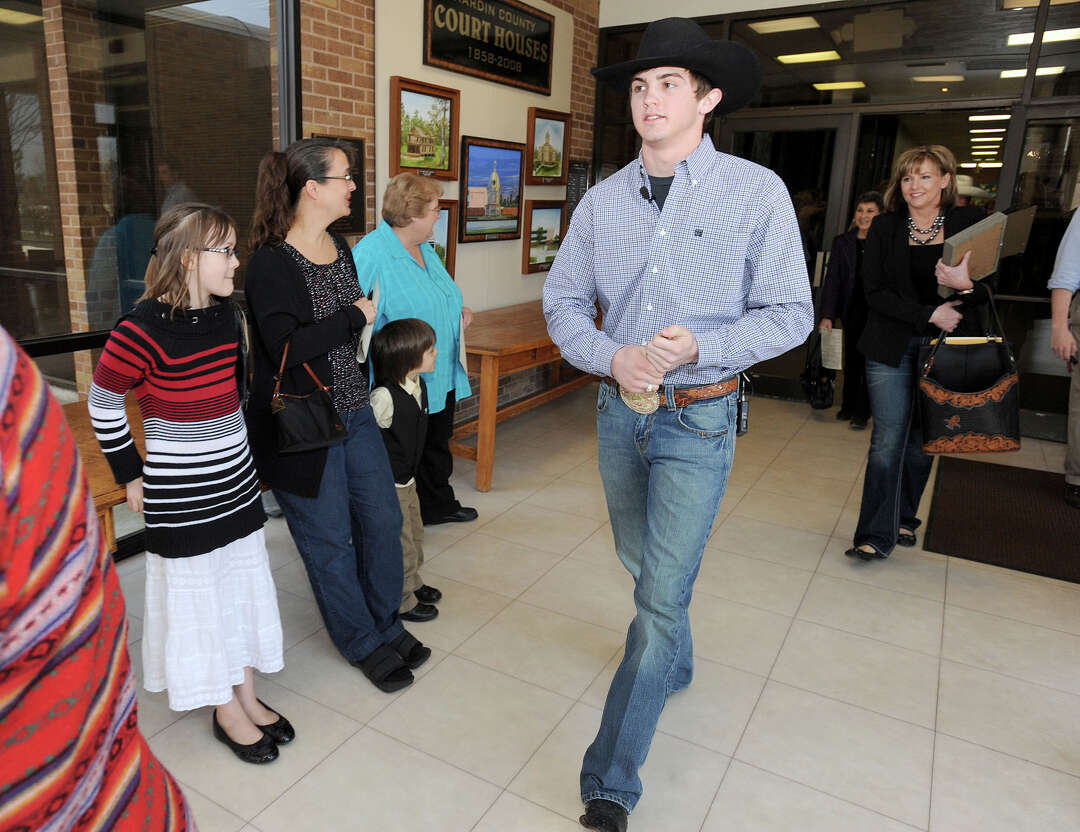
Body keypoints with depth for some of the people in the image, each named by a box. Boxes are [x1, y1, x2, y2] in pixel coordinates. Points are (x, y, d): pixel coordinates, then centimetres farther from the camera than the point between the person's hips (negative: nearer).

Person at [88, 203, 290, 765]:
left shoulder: (224, 314, 2)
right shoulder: (144, 328, -19)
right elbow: (102, 403, -8)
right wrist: (131, 475, -4)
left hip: (236, 481, 7)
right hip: (180, 495, -7)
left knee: (244, 585, 16)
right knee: (198, 594, 8)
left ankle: (246, 696, 34)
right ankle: (226, 712, 27)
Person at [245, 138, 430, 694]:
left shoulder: (342, 250, 9)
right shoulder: (271, 262, -17)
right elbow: (285, 348, -27)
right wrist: (354, 318, -17)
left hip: (354, 414, 8)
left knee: (383, 520, 13)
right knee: (331, 541, 7)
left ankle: (387, 622, 36)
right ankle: (364, 643, 28)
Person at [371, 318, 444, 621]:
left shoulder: (418, 384, -2)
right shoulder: (384, 396, -29)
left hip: (407, 479, 9)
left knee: (415, 536, 23)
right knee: (400, 546, 5)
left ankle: (413, 584, 44)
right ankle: (401, 601, 24)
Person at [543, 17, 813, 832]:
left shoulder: (757, 191, -11)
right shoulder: (603, 200, 0)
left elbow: (790, 315, -9)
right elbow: (563, 300, 4)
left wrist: (699, 345, -24)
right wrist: (614, 357, -15)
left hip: (699, 421, -4)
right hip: (621, 409, 5)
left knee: (662, 597, -4)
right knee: (642, 563, 22)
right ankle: (675, 664, 53)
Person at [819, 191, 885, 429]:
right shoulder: (842, 242, 4)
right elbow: (832, 280, 0)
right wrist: (827, 315, -7)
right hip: (854, 309, 3)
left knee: (870, 360, 1)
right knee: (851, 359, 12)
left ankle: (862, 413, 11)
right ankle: (848, 406, 27)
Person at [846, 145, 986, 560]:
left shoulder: (970, 222, 3)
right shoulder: (884, 227, 3)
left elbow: (991, 286, 0)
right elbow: (875, 292, -4)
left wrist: (966, 285, -23)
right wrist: (929, 314, -14)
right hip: (892, 347, -1)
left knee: (921, 439, 10)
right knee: (888, 441, -5)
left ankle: (903, 518, 28)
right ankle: (877, 535, 1)